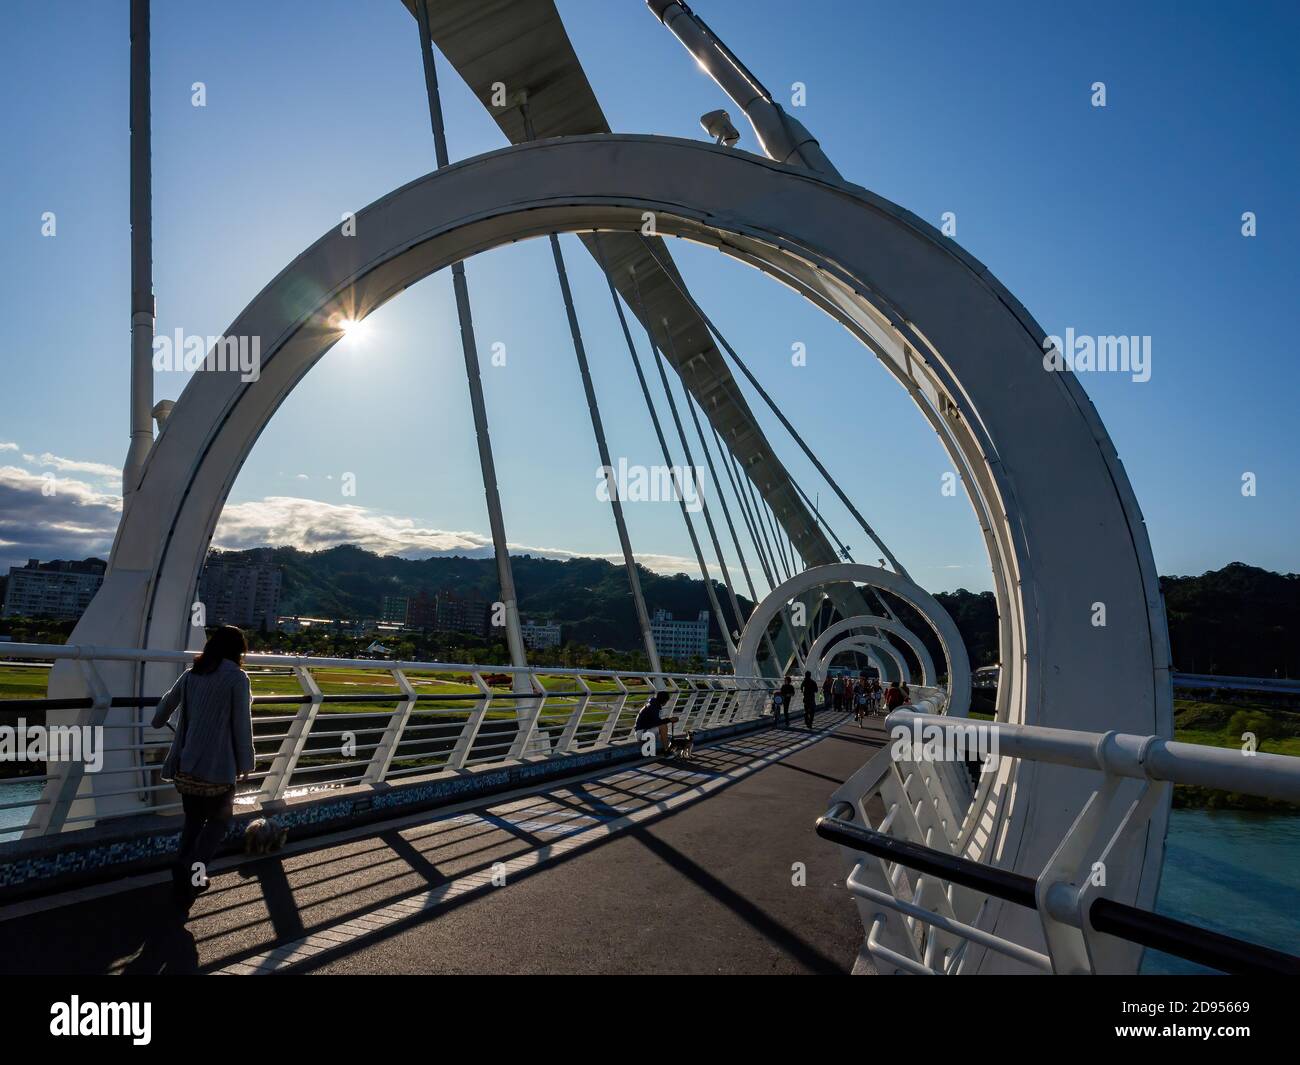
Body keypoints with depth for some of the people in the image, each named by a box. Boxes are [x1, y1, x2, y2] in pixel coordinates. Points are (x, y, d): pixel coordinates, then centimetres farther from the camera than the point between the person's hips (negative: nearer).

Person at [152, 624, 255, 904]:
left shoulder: (191, 674, 7)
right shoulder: (237, 677, -11)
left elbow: (167, 704, 24)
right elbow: (241, 724, -11)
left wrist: (158, 721, 47)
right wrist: (245, 763, 0)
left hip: (186, 765, 6)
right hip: (217, 767, -6)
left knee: (193, 820, 21)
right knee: (218, 819, 12)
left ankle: (183, 879, 21)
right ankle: (192, 873, -3)